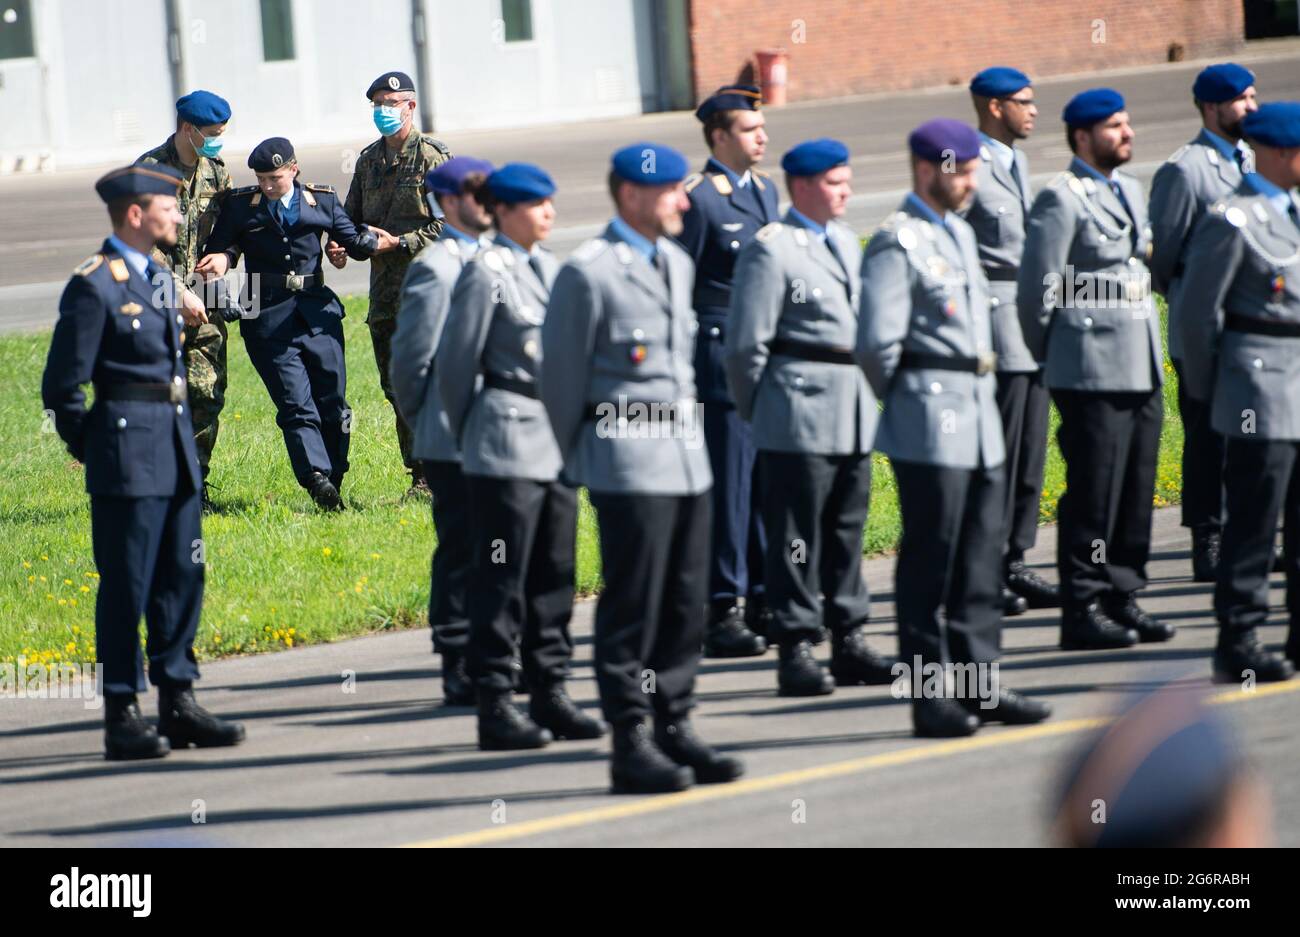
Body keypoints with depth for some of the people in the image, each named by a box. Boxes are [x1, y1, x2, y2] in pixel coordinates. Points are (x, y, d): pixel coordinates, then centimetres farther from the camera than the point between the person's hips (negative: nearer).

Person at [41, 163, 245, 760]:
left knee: (181, 579, 11)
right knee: (125, 587, -3)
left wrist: (181, 436, 17)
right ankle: (122, 717, 3)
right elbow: (63, 386, -11)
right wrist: (92, 450, -3)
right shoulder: (95, 285, -12)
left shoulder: (161, 280, 15)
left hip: (176, 454, 8)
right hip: (128, 460, -8)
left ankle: (178, 704, 19)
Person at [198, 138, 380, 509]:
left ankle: (333, 483, 17)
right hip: (267, 317, -2)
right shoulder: (241, 205, 4)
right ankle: (318, 481, -22)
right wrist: (221, 258, -13)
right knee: (296, 405, -11)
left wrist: (369, 239, -6)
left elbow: (351, 242, 10)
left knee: (332, 402, 4)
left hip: (318, 311, 2)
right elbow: (219, 246, 4)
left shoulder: (321, 201, 7)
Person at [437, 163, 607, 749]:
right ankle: (495, 708, -2)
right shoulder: (486, 273, -10)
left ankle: (550, 695, 17)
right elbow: (456, 364, -7)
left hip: (557, 438, 8)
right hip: (508, 445, -8)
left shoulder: (549, 268, 13)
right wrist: (468, 437, 0)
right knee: (502, 579, -5)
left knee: (554, 575, 10)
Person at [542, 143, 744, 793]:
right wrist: (577, 460, 0)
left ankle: (675, 729, 16)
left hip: (687, 457, 7)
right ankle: (630, 744, -1)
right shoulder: (589, 271, -10)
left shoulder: (677, 264, 14)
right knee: (632, 609, -5)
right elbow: (561, 373, -5)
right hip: (628, 464, -7)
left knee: (686, 604, 9)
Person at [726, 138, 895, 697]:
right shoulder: (771, 249, -10)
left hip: (854, 414, 8)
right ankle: (795, 653, -2)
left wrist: (867, 397, 18)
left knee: (848, 526, 12)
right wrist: (759, 411, -4)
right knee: (797, 534, -5)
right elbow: (746, 343, -10)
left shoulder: (846, 243, 16)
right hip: (800, 416, -8)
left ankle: (849, 641, 19)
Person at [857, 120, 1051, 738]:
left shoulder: (960, 233, 15)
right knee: (929, 564, -3)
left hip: (980, 418, 9)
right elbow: (876, 343, -17)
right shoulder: (896, 244, -13)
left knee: (981, 558, 10)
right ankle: (930, 698, 1)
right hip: (931, 426, -9)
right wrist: (902, 400, -5)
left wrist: (984, 381, 16)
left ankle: (977, 682, 17)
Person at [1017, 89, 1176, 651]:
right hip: (1093, 373, -8)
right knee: (1093, 497, -6)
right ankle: (1083, 612, -2)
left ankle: (1122, 599, 17)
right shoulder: (1062, 200, -10)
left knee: (1136, 494, 9)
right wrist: (1049, 356, -1)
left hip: (1141, 367, 8)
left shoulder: (1130, 191, 17)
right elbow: (1037, 289, -10)